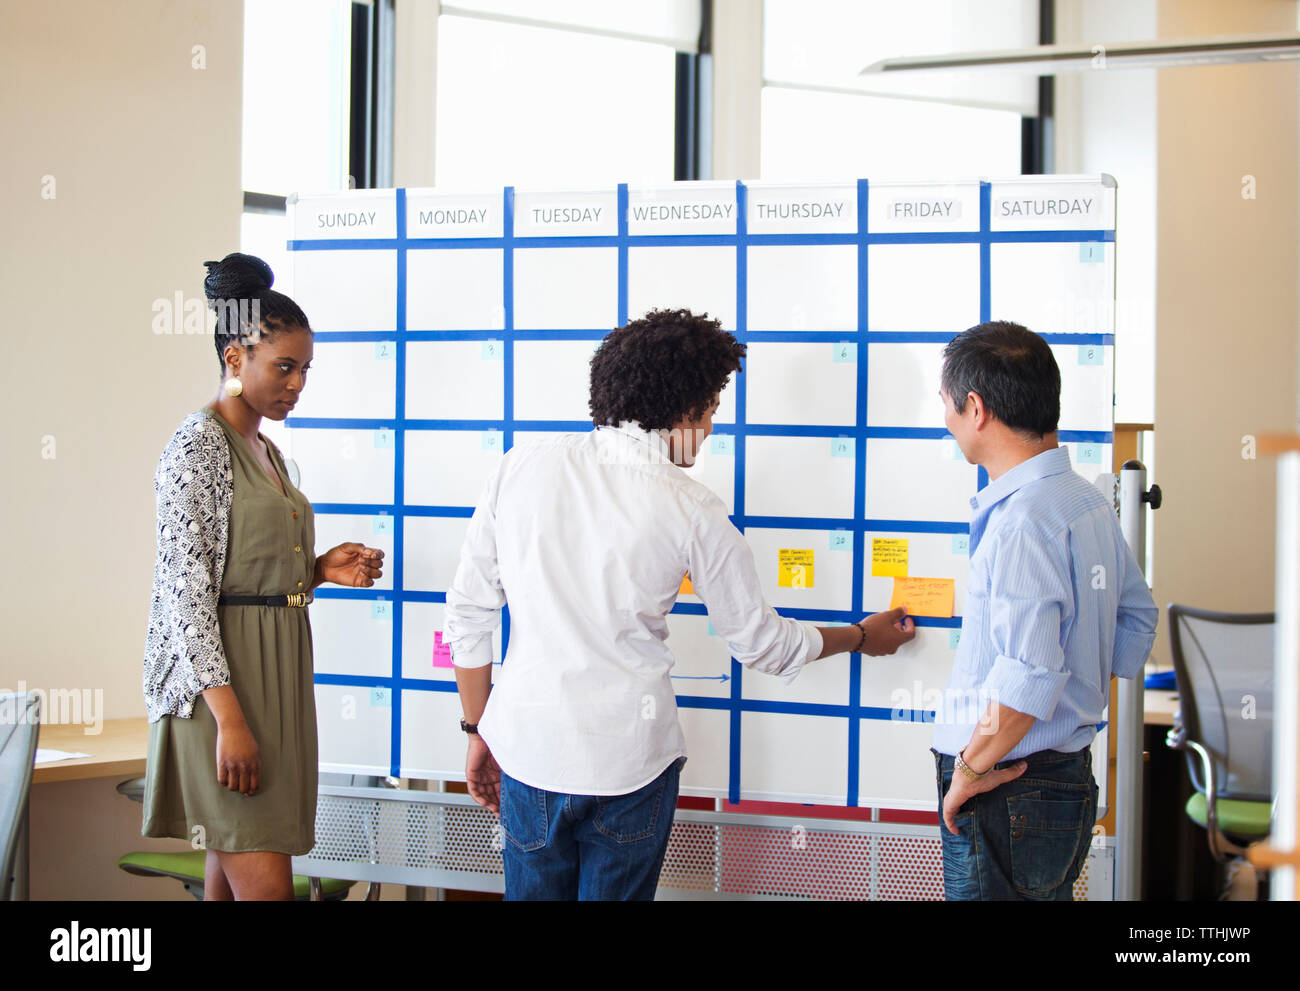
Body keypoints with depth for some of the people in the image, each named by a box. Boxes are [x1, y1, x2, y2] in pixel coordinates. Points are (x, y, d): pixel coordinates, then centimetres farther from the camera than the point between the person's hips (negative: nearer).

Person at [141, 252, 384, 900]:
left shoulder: (265, 451, 16)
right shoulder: (198, 444, -10)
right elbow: (187, 588, -17)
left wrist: (320, 570, 4)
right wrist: (229, 718, -22)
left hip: (273, 675, 9)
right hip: (220, 682, -9)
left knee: (231, 877, 10)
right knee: (265, 886, -12)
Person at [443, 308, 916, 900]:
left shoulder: (522, 468, -3)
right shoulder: (691, 510, -8)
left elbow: (467, 612, 2)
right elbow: (762, 644, 4)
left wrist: (479, 729, 15)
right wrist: (863, 638, 22)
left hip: (528, 746, 2)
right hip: (628, 761, -2)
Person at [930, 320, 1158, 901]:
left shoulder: (1021, 521, -21)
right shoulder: (1087, 501, 8)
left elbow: (1026, 677, -28)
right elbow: (1135, 622, 18)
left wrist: (969, 772, -16)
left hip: (1008, 796, -9)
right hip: (1073, 776, 9)